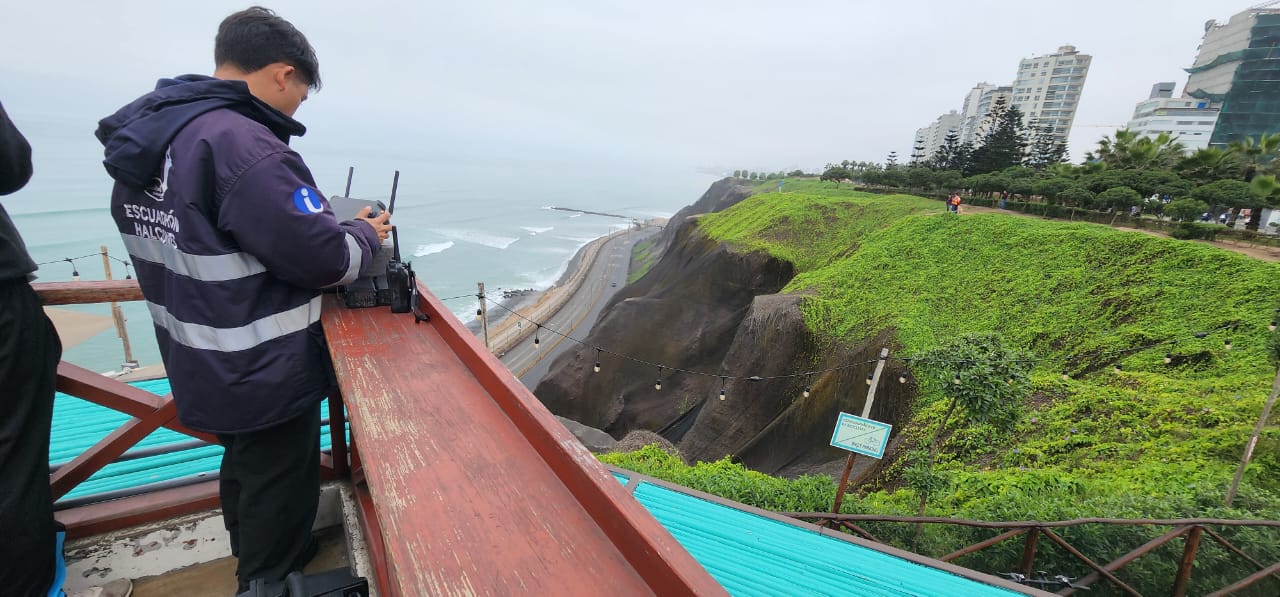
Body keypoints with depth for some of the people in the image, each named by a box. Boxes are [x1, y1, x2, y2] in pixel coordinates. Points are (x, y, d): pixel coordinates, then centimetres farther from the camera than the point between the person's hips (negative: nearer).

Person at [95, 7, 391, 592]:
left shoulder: (146, 132, 3)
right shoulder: (243, 145, -26)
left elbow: (204, 239, 8)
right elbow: (326, 257, -26)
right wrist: (366, 233, -6)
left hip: (203, 367, 10)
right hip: (264, 376, -10)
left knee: (245, 467, 29)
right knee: (280, 490, 12)